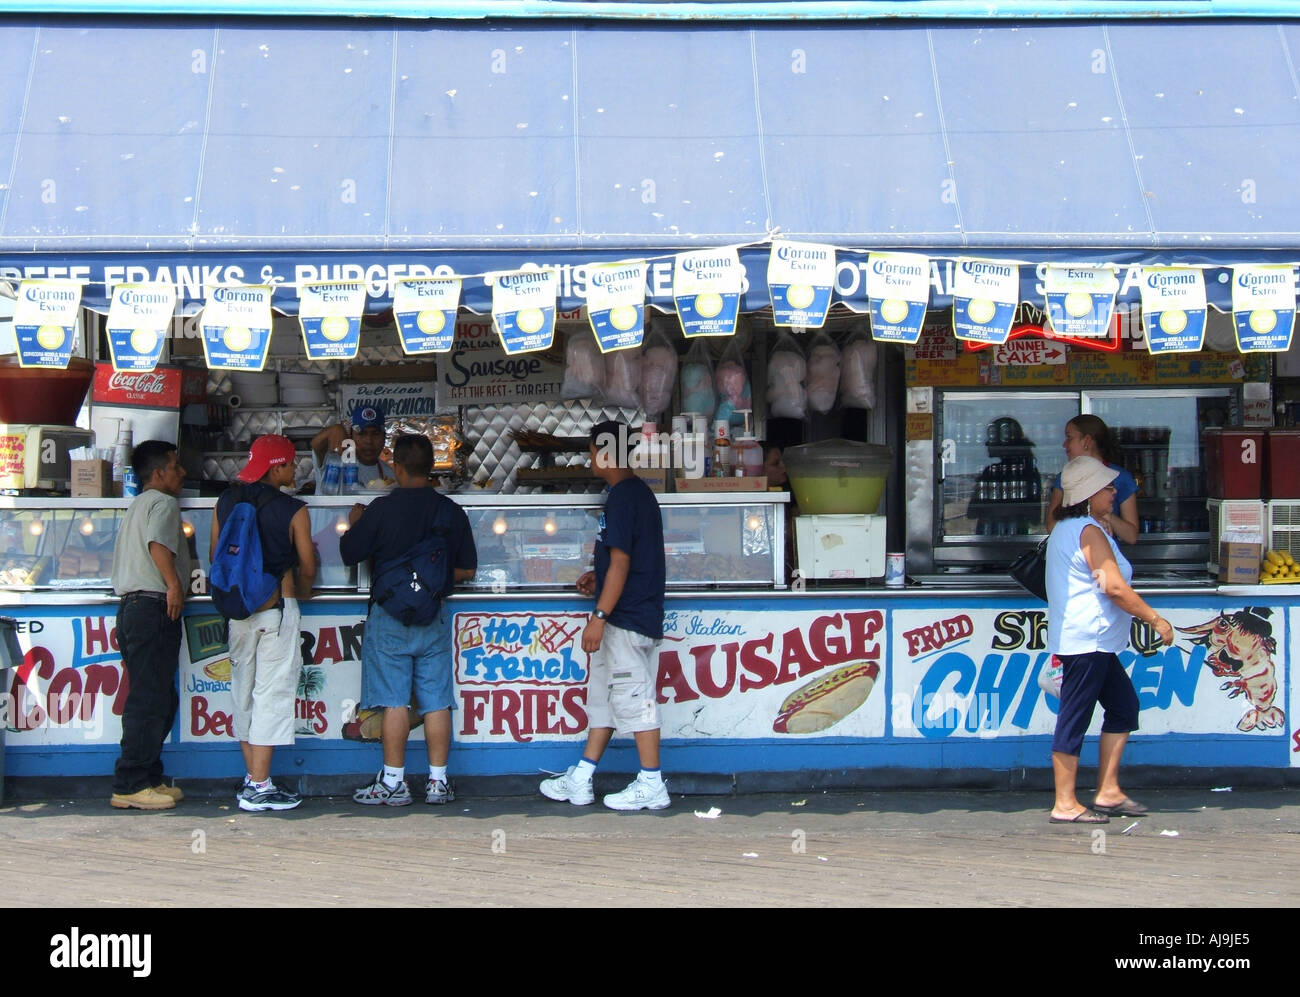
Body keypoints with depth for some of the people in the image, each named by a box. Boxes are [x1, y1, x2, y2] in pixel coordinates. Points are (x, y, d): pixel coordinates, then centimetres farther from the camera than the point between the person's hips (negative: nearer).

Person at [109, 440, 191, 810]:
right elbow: (158, 544, -24)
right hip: (154, 606, -10)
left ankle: (148, 779, 15)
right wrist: (174, 585, -27)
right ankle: (131, 785, -9)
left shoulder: (138, 505, 25)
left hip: (131, 606, 10)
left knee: (161, 699, 13)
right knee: (150, 701, -9)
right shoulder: (163, 503, -5)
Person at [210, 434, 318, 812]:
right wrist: (302, 592, 19)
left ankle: (252, 779, 20)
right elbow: (307, 567, -2)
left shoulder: (226, 502, 5)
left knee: (243, 692, 14)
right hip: (277, 607, -5)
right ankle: (258, 788, -5)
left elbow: (215, 555, 11)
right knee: (272, 693, -3)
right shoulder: (293, 510, -8)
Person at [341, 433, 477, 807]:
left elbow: (349, 554, -3)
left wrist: (354, 524, 15)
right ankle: (438, 782, 9)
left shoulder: (382, 509, -11)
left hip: (390, 615, -3)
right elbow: (467, 569, 7)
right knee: (436, 701, 6)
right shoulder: (452, 512, 1)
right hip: (435, 616, 3)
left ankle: (393, 783, 3)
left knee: (394, 700, 0)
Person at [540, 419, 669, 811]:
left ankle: (651, 786, 3)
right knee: (603, 695, 14)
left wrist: (599, 616, -21)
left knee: (633, 697, -4)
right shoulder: (639, 491, 15)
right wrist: (599, 576, 21)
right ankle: (580, 780, 20)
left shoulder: (621, 497, -17)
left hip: (626, 617, -11)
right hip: (640, 613, 11)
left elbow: (621, 563, -21)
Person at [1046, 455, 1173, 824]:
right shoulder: (1089, 532, -15)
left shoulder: (1065, 529, 18)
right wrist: (1155, 619, -12)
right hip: (1086, 640, -11)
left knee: (1124, 706, 14)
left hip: (1096, 642, 11)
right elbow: (1115, 587, -19)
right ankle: (1065, 805, -3)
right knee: (1075, 718, -6)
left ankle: (1108, 792, 15)